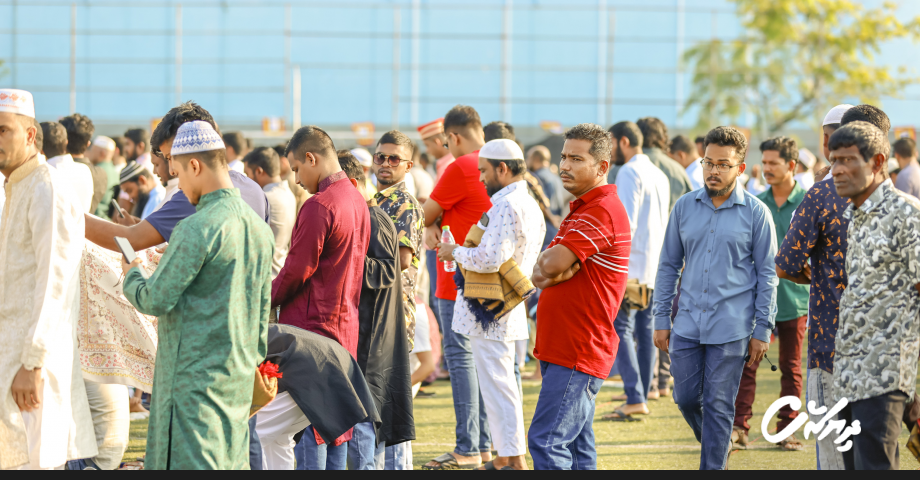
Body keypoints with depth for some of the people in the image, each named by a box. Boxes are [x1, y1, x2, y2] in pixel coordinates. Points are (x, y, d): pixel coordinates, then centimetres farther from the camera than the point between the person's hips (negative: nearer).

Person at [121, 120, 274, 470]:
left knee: (191, 462, -7)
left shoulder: (199, 228, -17)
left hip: (195, 373, -8)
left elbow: (157, 300, -15)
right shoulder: (260, 227, 11)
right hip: (240, 376, 8)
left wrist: (130, 277, 6)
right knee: (233, 460, 12)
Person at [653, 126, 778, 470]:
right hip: (687, 325, 4)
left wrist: (762, 330, -3)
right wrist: (661, 319, 7)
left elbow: (767, 274, 0)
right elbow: (668, 265, 12)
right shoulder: (685, 207, 6)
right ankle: (717, 443, 34)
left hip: (731, 329, -3)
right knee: (686, 399, 7)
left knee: (718, 406, -1)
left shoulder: (755, 213, -2)